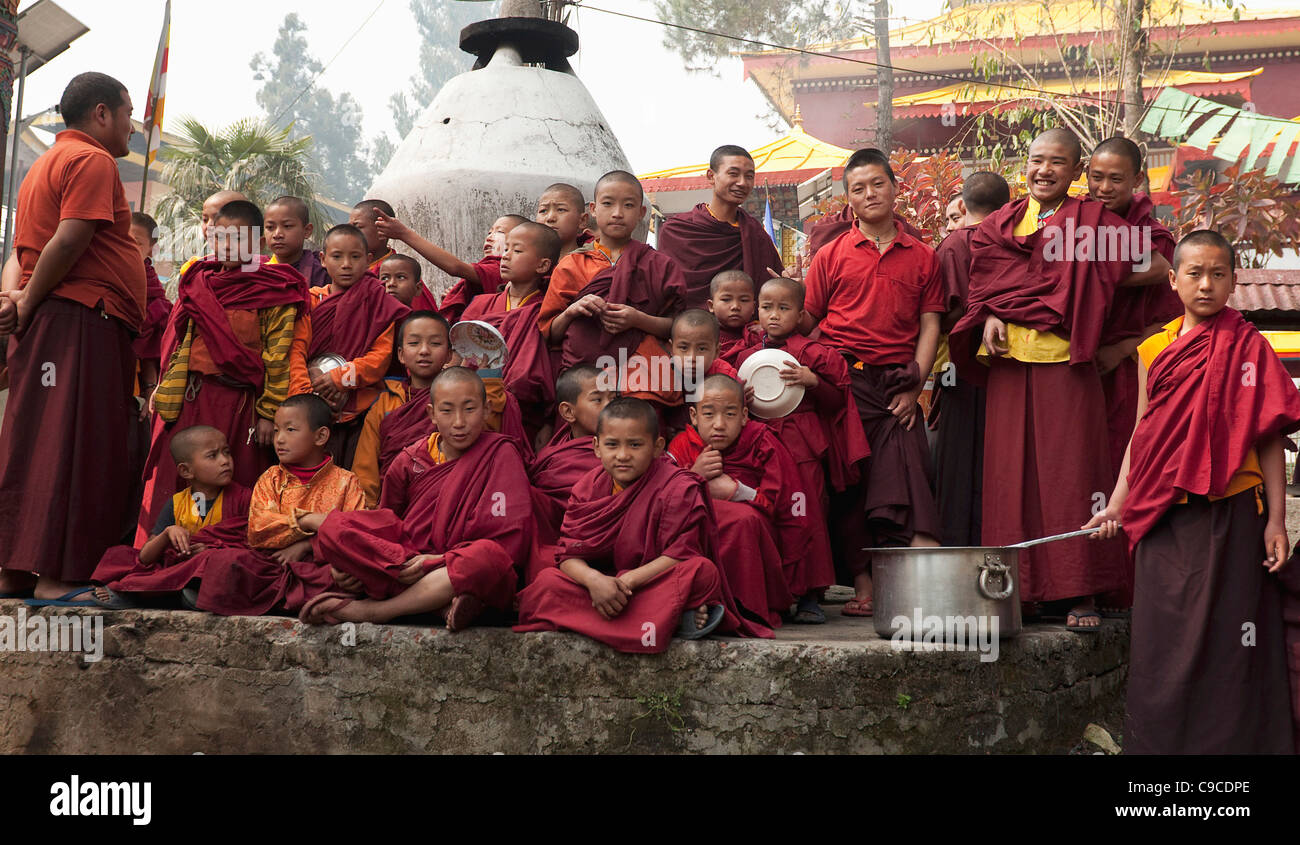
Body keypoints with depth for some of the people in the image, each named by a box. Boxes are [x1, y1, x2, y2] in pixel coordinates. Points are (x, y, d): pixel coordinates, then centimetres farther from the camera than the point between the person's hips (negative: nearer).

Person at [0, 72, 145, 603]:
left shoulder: (47, 162, 26)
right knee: (73, 446, -11)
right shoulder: (93, 161, -6)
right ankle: (54, 575, -13)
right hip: (84, 320, -10)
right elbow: (69, 241, -17)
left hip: (46, 322, 10)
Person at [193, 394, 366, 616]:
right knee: (222, 560, -29)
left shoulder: (344, 481, 9)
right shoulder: (270, 479, 15)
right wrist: (308, 521, -15)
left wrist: (305, 545, -15)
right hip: (269, 562, 2)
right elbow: (258, 531, -2)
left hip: (321, 562, -2)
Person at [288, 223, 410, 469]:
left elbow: (383, 354, -2)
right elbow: (296, 351, 0)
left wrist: (341, 377, -13)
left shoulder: (379, 302, 7)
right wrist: (304, 395, -14)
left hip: (362, 409, -1)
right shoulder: (311, 301, 9)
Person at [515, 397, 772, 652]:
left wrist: (629, 580, -27)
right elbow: (569, 553, -4)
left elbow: (681, 554, -18)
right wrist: (593, 579, -27)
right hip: (604, 582, 5)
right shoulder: (587, 488, 3)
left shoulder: (678, 489, -10)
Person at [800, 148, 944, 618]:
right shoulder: (832, 255, 11)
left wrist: (914, 385, -2)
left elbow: (930, 325, 8)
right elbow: (807, 323, 10)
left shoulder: (921, 257, 14)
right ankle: (862, 584, 3)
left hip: (896, 386, 0)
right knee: (850, 482, -2)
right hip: (844, 380, 0)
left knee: (908, 470, -13)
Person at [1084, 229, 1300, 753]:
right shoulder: (1154, 350, 9)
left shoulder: (1247, 347, -3)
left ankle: (1229, 741, 10)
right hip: (1164, 515, 4)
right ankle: (1160, 740, 19)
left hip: (1229, 513, -4)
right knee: (1161, 638, 8)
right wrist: (1116, 506, 10)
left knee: (1225, 638, -1)